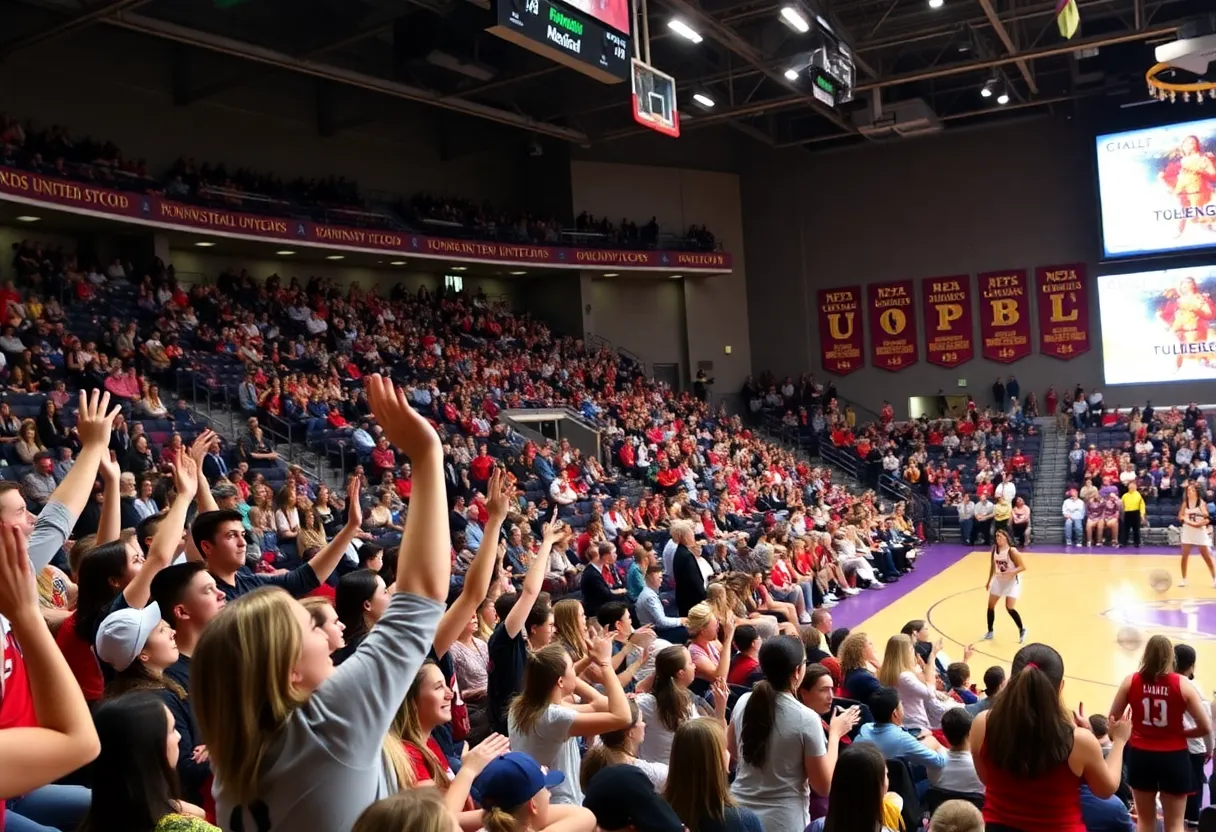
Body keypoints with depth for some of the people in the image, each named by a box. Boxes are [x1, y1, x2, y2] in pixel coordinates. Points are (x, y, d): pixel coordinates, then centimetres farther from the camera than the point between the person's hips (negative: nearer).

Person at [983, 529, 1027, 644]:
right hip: (998, 580, 6)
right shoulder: (994, 550, -2)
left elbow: (1023, 567, -20)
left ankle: (1022, 630, 10)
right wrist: (989, 581, 15)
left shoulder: (1012, 551, -21)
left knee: (1009, 608, -14)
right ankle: (990, 631, 22)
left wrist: (1011, 572, -36)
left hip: (1012, 582, -6)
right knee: (990, 606, 7)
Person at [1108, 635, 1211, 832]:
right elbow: (1206, 727, -8)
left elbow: (1112, 721, 0)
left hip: (1140, 756, 2)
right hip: (1173, 758, -1)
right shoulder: (1182, 685, -8)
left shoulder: (1131, 681, -4)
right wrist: (1181, 732, 8)